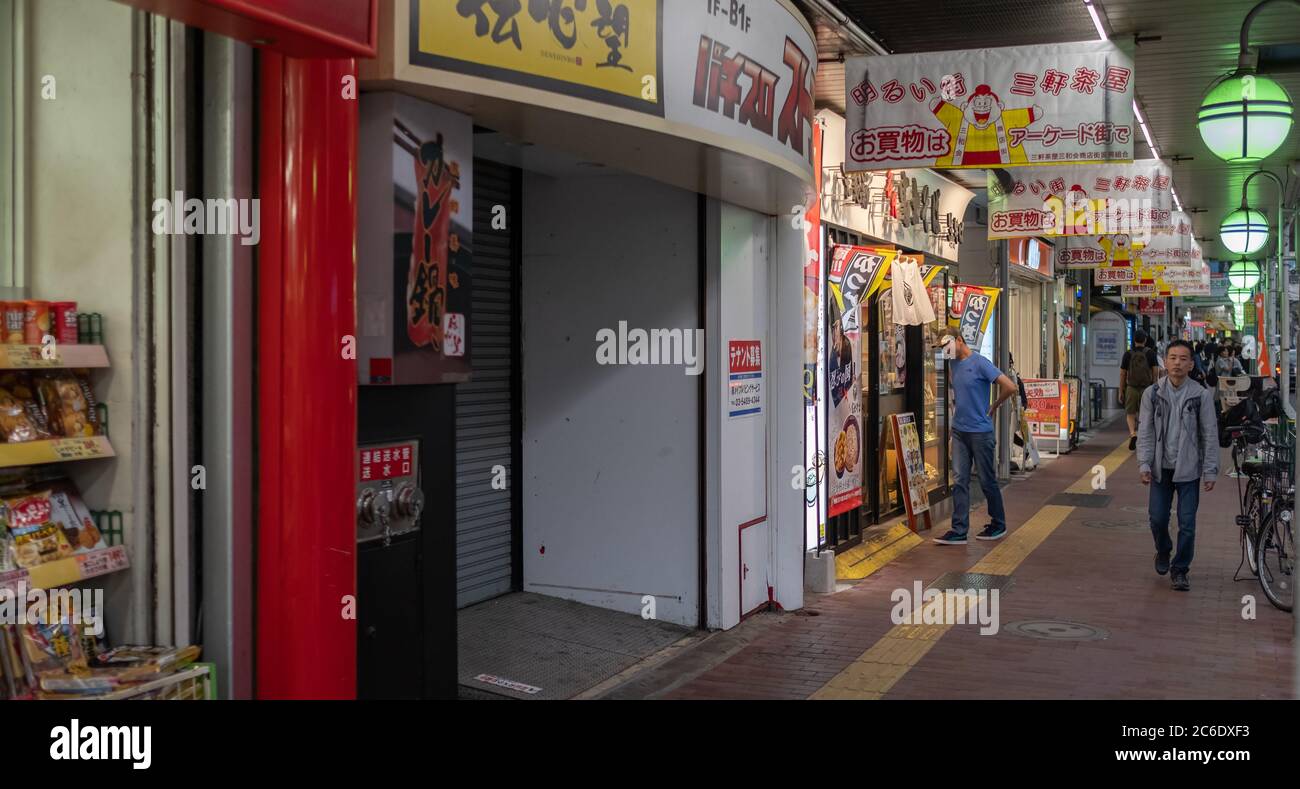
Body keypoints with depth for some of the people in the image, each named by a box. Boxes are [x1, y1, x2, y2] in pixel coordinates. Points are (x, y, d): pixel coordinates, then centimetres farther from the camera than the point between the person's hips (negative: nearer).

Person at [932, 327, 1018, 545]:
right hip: (959, 430, 6)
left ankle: (999, 525, 22)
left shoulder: (980, 363, -14)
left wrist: (993, 407, -4)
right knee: (960, 481, 3)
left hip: (980, 431, -6)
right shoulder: (952, 365, 9)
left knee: (987, 480, 6)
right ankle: (959, 531, 4)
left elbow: (1010, 387, -17)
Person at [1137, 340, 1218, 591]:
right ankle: (1163, 552, 36)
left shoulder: (1201, 395, -4)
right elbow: (1145, 431, 2)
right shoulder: (1152, 393, 0)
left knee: (1187, 523, 0)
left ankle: (1180, 570, 15)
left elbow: (1210, 435, -1)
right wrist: (1144, 464, -6)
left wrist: (1210, 471, -4)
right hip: (1161, 468, 1)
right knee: (1157, 518, 6)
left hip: (1189, 469, -1)